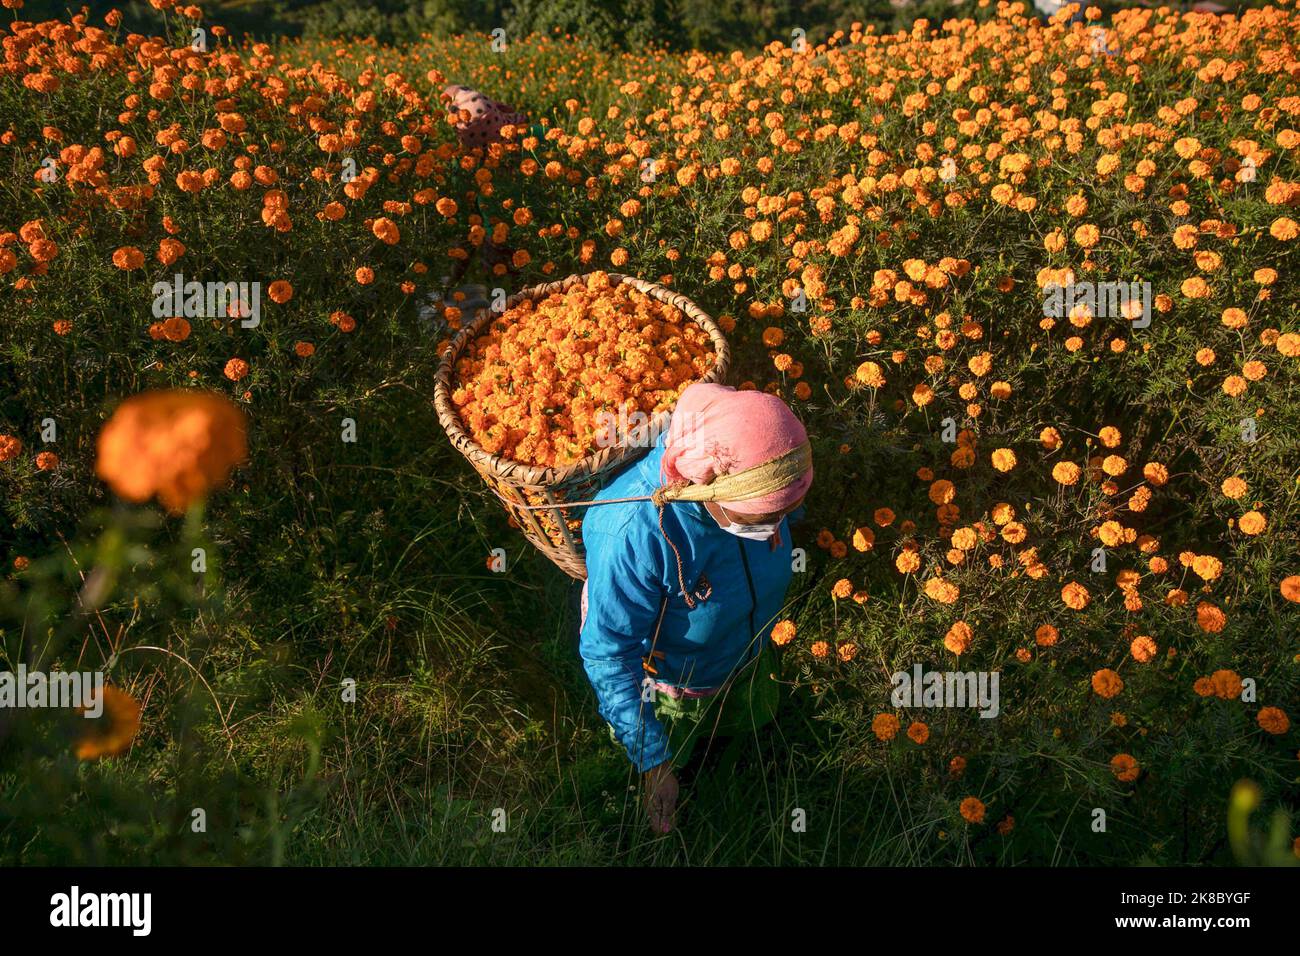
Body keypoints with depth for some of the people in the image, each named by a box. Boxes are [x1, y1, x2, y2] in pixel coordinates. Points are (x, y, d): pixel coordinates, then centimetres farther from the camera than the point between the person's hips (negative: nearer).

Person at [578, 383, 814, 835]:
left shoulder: (757, 492, -30)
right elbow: (608, 657, -36)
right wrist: (654, 761, -33)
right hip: (669, 681, -4)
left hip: (749, 656, 5)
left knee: (750, 723, 34)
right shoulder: (632, 535, -48)